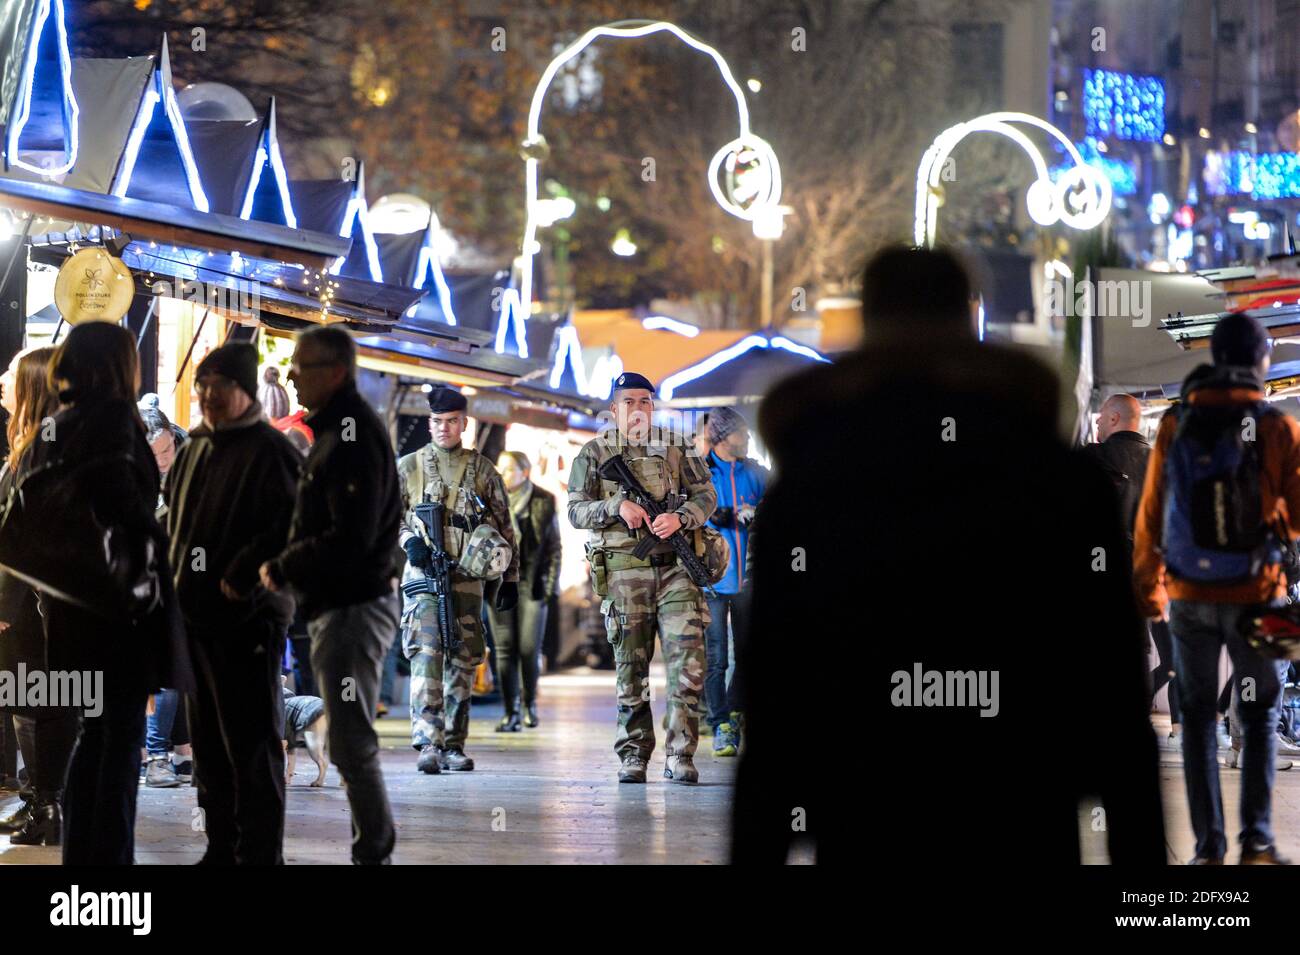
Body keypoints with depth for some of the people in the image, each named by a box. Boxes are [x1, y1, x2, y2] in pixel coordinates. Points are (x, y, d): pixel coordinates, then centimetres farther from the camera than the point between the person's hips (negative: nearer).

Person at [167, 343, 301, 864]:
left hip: (247, 616, -8)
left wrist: (241, 577, -20)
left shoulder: (270, 451, -10)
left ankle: (260, 852, -1)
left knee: (251, 743, -5)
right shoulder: (194, 450, 15)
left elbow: (289, 528, -19)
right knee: (208, 742, 13)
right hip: (195, 612, 8)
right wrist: (174, 578, 15)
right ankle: (222, 847, 20)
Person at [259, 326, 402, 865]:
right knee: (351, 742, 15)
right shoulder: (335, 429, 15)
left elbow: (349, 538, -24)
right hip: (337, 605, 11)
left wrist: (282, 569, -13)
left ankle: (373, 854, -2)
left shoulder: (353, 437, -17)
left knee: (351, 745, -7)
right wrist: (287, 568, 6)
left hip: (353, 608, -11)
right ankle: (372, 848, 21)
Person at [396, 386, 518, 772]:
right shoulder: (408, 467, 9)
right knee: (427, 654, -16)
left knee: (462, 661, 4)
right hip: (423, 572, -2)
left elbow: (504, 528, 14)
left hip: (468, 577, 2)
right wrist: (409, 540, -6)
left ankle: (454, 745, 12)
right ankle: (427, 743, -23)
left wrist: (510, 578, 10)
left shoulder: (483, 470, 11)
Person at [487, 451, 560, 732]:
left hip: (531, 583, -1)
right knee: (505, 649, -2)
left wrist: (550, 584, -3)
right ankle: (510, 712, 2)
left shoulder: (543, 501, 3)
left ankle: (529, 702, 22)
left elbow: (554, 546, 4)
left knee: (530, 649, -2)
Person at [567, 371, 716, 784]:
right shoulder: (594, 453, 8)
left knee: (688, 661, -9)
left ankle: (679, 756, -6)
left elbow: (706, 496, 9)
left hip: (675, 567, 1)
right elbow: (577, 511, 2)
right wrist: (617, 506, -15)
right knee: (631, 669, 3)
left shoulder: (677, 448, 12)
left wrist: (680, 518, -11)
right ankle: (633, 756, 10)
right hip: (624, 571, -1)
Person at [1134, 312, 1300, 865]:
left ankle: (1209, 845, 6)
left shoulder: (1175, 426, -2)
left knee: (1197, 718, 11)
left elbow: (1150, 514, 3)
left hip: (1190, 597, 1)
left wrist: (1147, 590, 12)